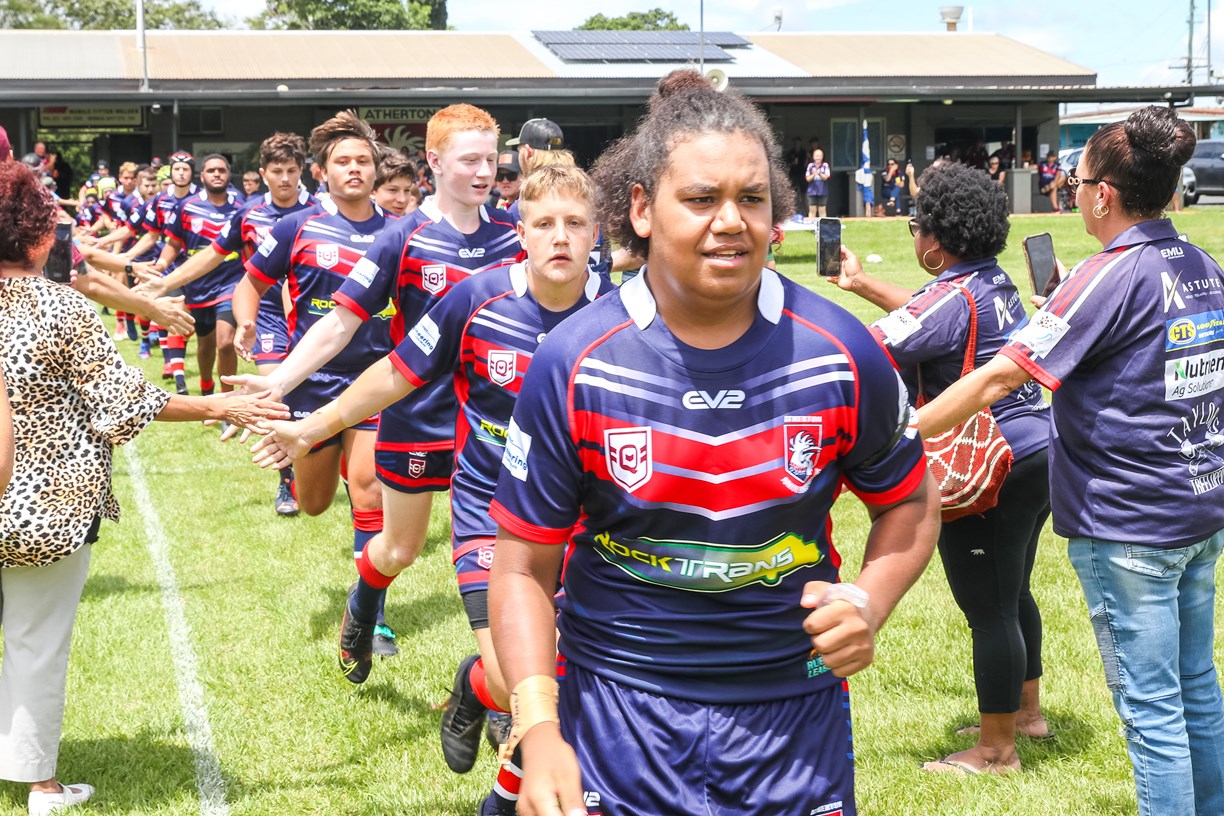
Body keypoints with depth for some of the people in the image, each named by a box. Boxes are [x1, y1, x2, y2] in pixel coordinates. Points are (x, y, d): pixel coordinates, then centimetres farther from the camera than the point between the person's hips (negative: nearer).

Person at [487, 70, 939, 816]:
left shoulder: (842, 353, -9)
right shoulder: (573, 364, -11)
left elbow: (909, 504, 7)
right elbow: (524, 568, -6)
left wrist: (869, 603, -12)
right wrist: (539, 732, -18)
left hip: (794, 718, 1)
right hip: (615, 721, -1)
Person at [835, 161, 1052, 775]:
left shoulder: (952, 298, -19)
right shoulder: (995, 282, 9)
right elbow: (926, 316, 28)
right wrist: (860, 283, 35)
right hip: (1037, 455, 10)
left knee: (988, 609, 1)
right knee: (1011, 594, 24)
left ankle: (997, 749, 11)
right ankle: (1026, 709, 39)